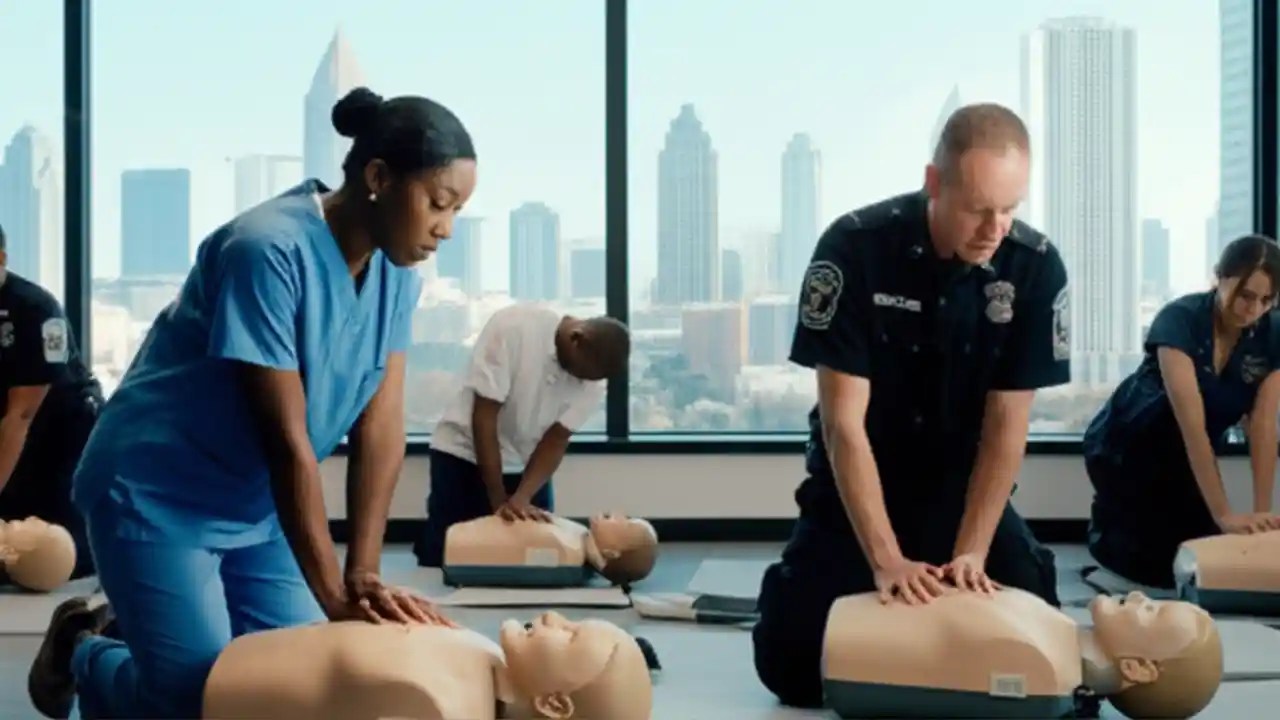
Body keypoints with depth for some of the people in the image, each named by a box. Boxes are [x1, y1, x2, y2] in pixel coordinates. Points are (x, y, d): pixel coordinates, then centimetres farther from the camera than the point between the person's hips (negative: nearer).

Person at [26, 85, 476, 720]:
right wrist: (334, 595, -27)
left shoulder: (394, 272, -4)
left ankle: (137, 632, 26)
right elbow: (287, 440, -28)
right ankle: (82, 654, 22)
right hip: (157, 496, -7)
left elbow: (381, 430, -8)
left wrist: (363, 576, -17)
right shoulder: (270, 249, -27)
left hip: (256, 507, 7)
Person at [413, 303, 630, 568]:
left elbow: (556, 440, -12)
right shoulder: (513, 326, -30)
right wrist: (499, 501, -25)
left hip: (528, 467, 4)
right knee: (447, 561, -7)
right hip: (465, 455, -4)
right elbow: (484, 416, -26)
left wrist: (522, 499, -28)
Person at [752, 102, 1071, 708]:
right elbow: (844, 421, -22)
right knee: (794, 666, -14)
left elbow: (1006, 426, -12)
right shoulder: (855, 247, -22)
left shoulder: (1036, 267, -16)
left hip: (962, 490, 2)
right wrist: (886, 558, -29)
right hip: (855, 489, -2)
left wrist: (971, 552, -23)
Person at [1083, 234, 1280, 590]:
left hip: (1189, 456, 6)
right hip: (1126, 446, -5)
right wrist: (1223, 515, -42)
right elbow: (1192, 423, -37)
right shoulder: (1180, 319, -30)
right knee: (1164, 563, -14)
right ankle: (1108, 529, 17)